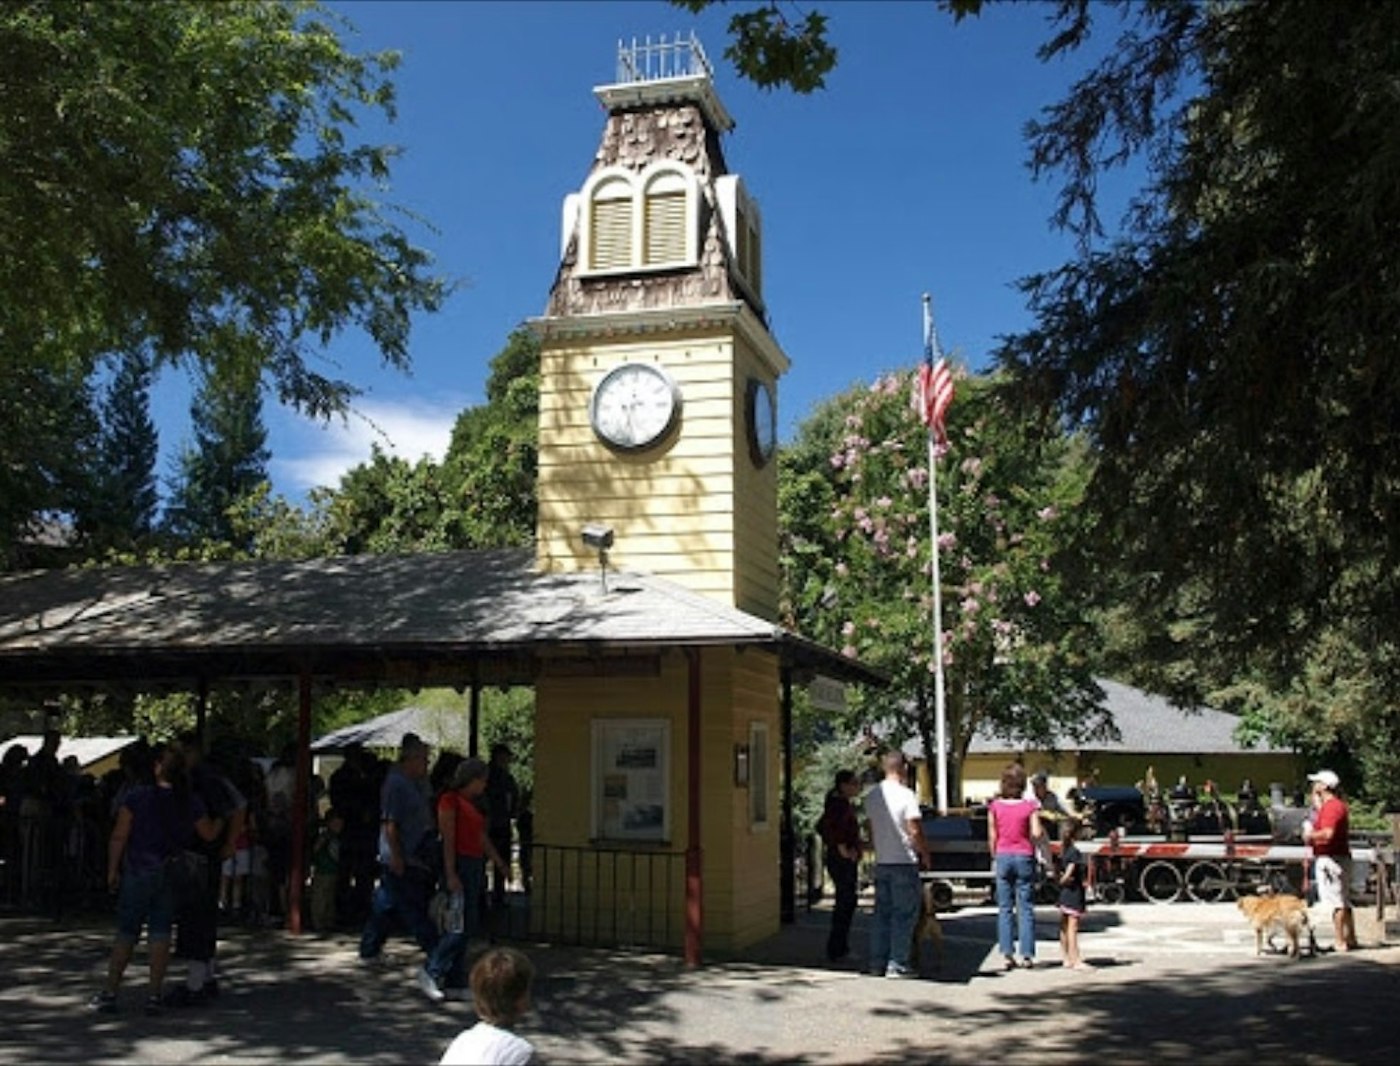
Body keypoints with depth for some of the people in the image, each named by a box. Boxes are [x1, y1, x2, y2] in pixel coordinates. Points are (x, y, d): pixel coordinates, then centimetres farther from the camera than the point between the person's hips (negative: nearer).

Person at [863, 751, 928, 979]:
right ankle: (897, 964, -1)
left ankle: (877, 963, 13)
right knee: (904, 914, 0)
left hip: (881, 863, 6)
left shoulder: (871, 796, 6)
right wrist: (925, 854, 0)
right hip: (904, 861, -6)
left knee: (882, 913, 12)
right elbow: (914, 831, -14)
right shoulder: (906, 795, -13)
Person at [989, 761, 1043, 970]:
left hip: (1003, 857, 1)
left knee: (1005, 908, 7)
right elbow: (1037, 833, -12)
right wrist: (1041, 832, 9)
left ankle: (1007, 954, 5)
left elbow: (992, 837, 0)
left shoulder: (995, 806, -2)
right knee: (1025, 908, 5)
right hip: (1024, 856, -1)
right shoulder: (1030, 806, -7)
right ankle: (1027, 955, 4)